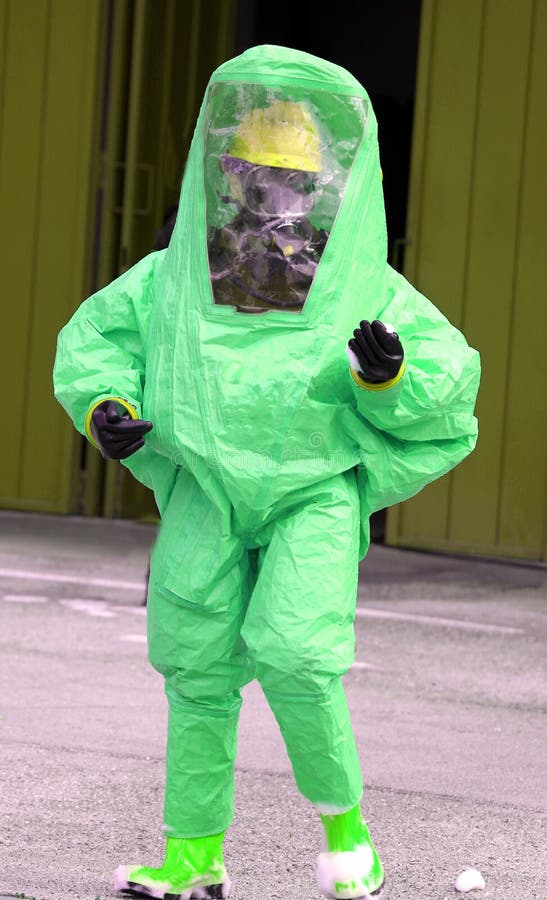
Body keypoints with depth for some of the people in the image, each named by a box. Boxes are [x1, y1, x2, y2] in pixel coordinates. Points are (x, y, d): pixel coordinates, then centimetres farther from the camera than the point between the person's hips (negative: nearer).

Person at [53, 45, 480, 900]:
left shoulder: (368, 292, -5)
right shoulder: (173, 281, 0)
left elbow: (448, 381, -4)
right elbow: (93, 337, 11)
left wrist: (391, 376, -25)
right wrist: (102, 405, -8)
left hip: (316, 494, -3)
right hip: (209, 489, 3)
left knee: (294, 656, -21)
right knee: (198, 671, 7)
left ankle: (346, 830, 1)